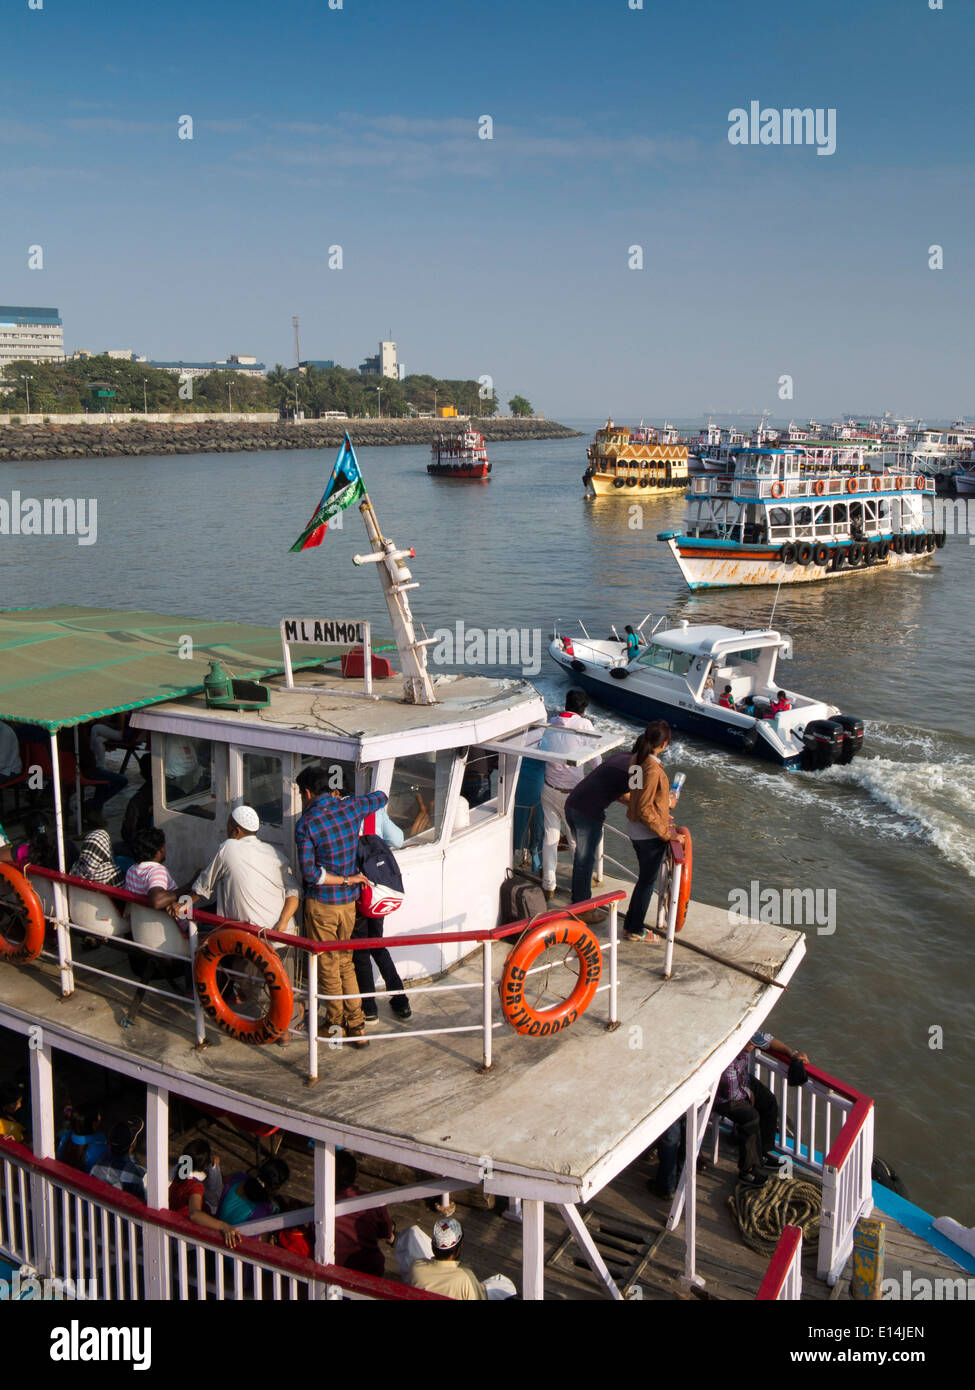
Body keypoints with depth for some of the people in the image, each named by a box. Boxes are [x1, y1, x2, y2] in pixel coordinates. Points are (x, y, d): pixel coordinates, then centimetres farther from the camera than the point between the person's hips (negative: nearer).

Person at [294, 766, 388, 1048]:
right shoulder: (351, 808, -4)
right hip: (349, 902, 5)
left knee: (328, 967, 9)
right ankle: (357, 1027, 16)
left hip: (321, 904, -5)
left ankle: (335, 1024, 20)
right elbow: (381, 797, 18)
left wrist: (347, 879, -12)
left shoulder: (306, 825, -16)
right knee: (346, 964, 16)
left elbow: (310, 874, -20)